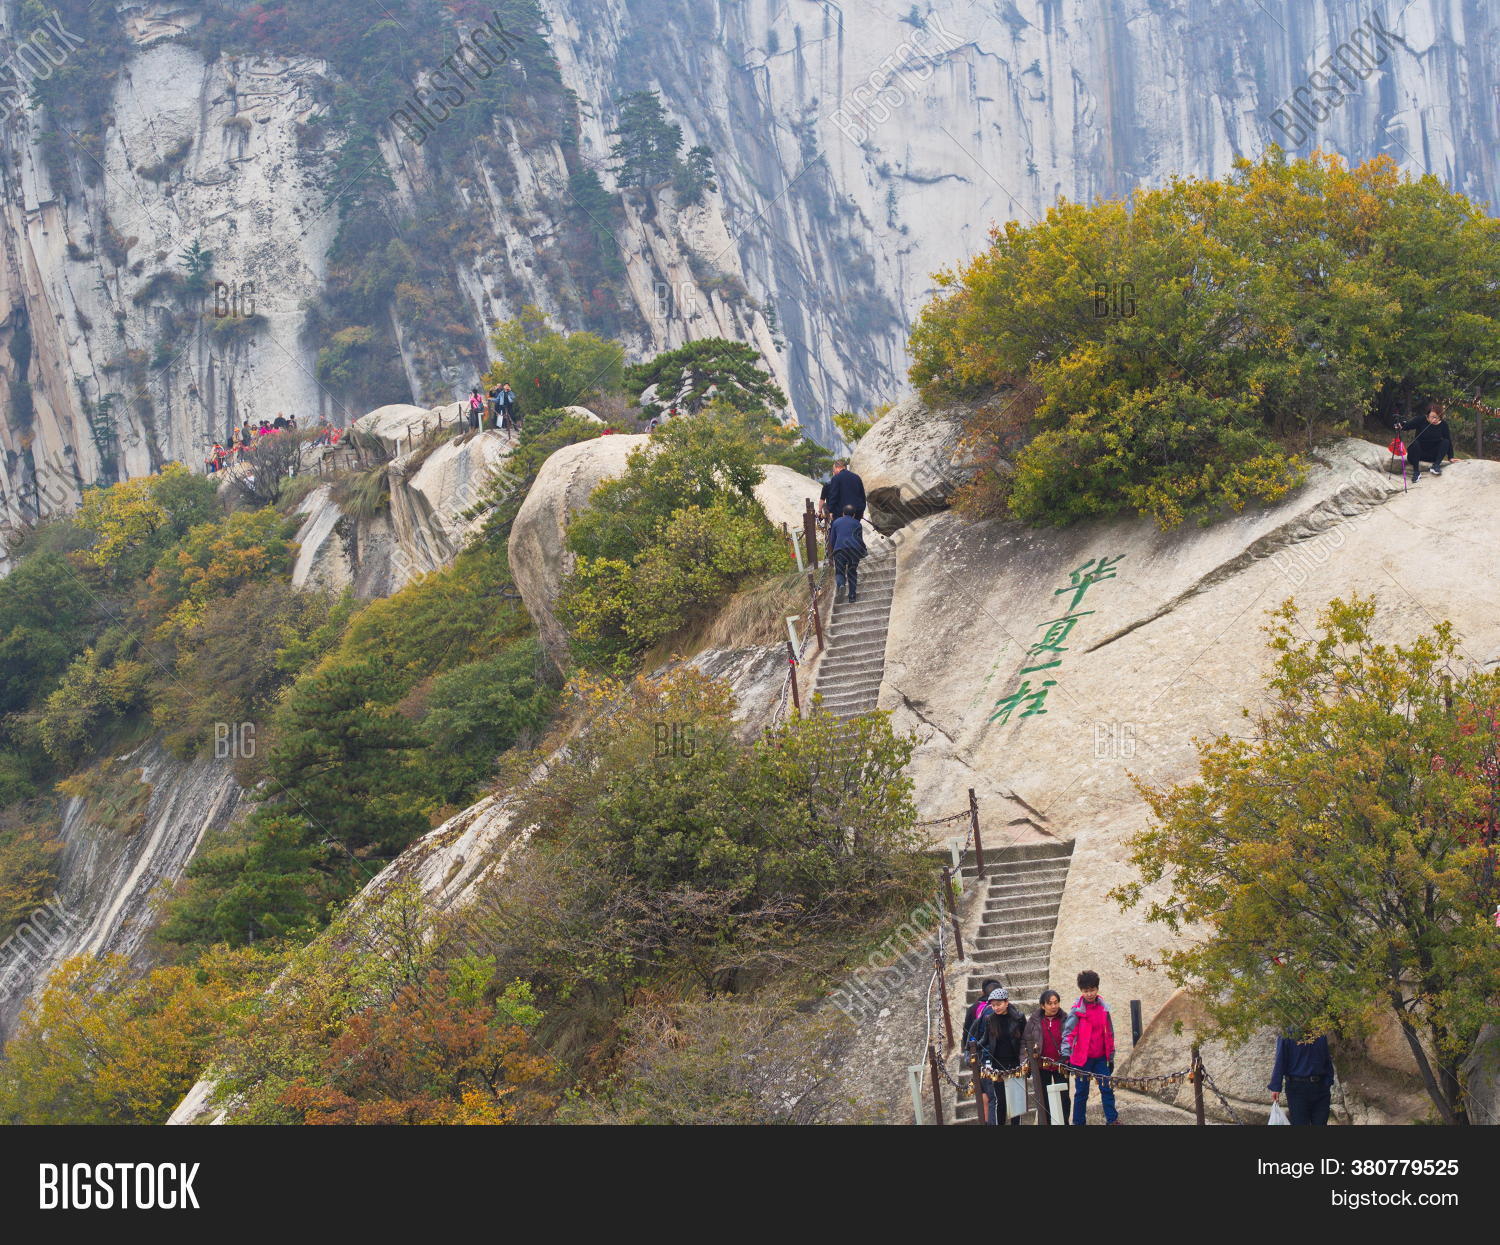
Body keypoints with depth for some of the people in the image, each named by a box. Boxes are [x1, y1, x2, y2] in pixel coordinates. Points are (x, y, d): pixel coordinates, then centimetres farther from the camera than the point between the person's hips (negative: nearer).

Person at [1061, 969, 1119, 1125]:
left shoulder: (1103, 1008, 5)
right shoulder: (1076, 1010, -7)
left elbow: (1109, 1034, 12)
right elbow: (1069, 1032, -16)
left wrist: (1111, 1057, 13)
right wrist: (1066, 1053, -31)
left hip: (1101, 1058, 3)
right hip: (1082, 1058, -3)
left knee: (1107, 1089, 2)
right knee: (1081, 1093, 5)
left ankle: (1112, 1120, 11)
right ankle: (1079, 1122, 14)